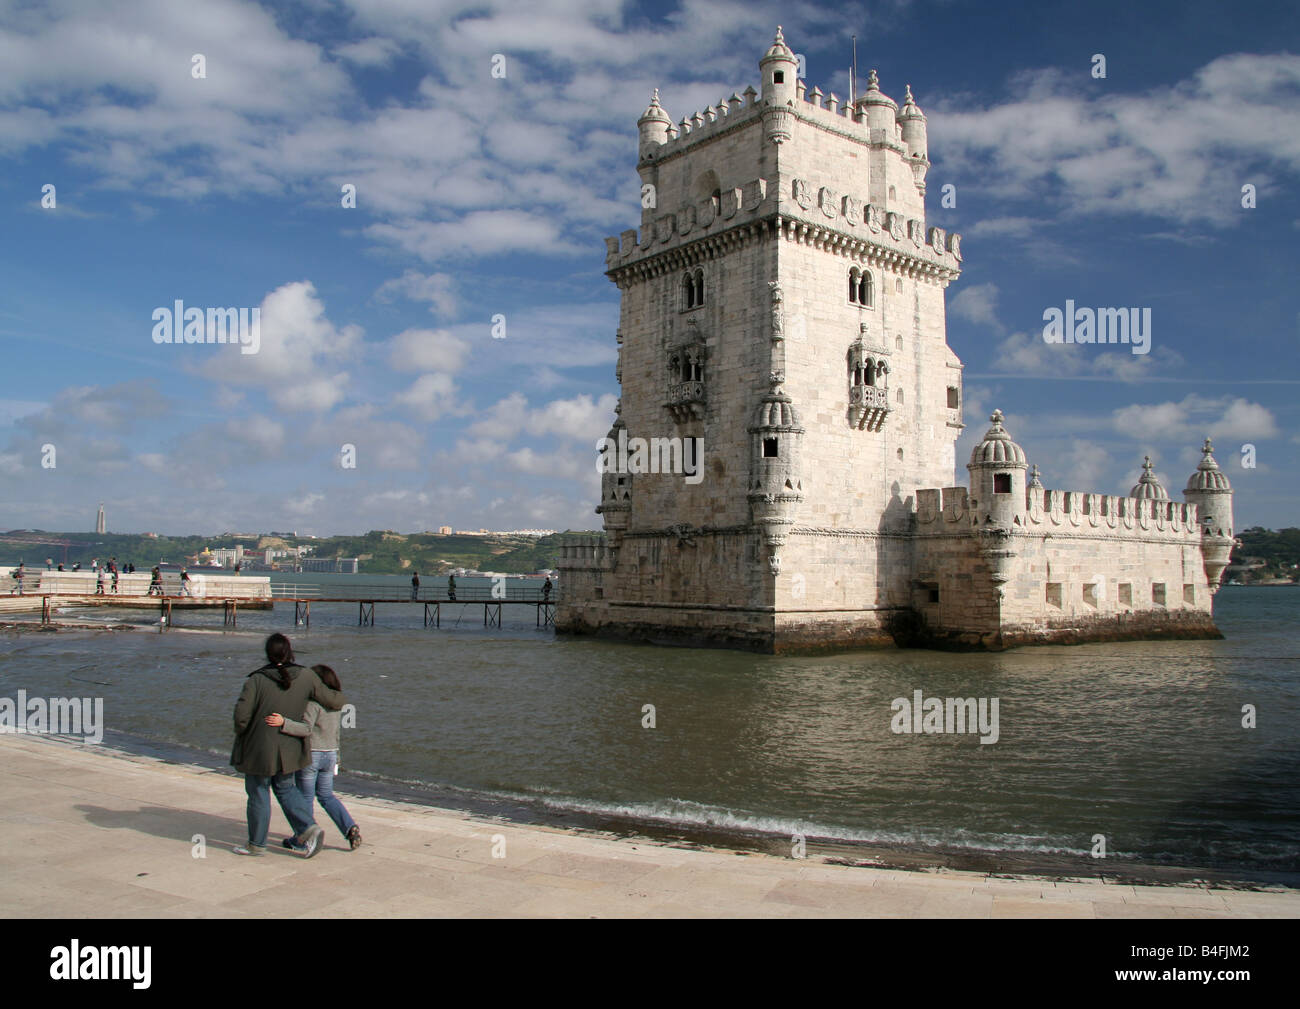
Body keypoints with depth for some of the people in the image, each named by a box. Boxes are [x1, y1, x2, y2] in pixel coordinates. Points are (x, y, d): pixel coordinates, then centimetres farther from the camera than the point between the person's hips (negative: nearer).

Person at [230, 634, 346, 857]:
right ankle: (308, 827, 7)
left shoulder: (256, 680, -16)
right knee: (285, 788, 22)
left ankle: (257, 844, 24)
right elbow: (333, 700, -2)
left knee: (258, 795, 11)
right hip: (289, 750, 4)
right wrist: (339, 697, 21)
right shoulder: (306, 677, -7)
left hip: (260, 749, -4)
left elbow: (241, 715, -18)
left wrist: (241, 733, 3)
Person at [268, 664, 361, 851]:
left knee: (305, 797, 8)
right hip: (330, 754, 7)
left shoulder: (313, 702, -18)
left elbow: (307, 729, -27)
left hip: (310, 754, -7)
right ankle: (350, 828, 5)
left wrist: (283, 723, -36)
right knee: (326, 795, 18)